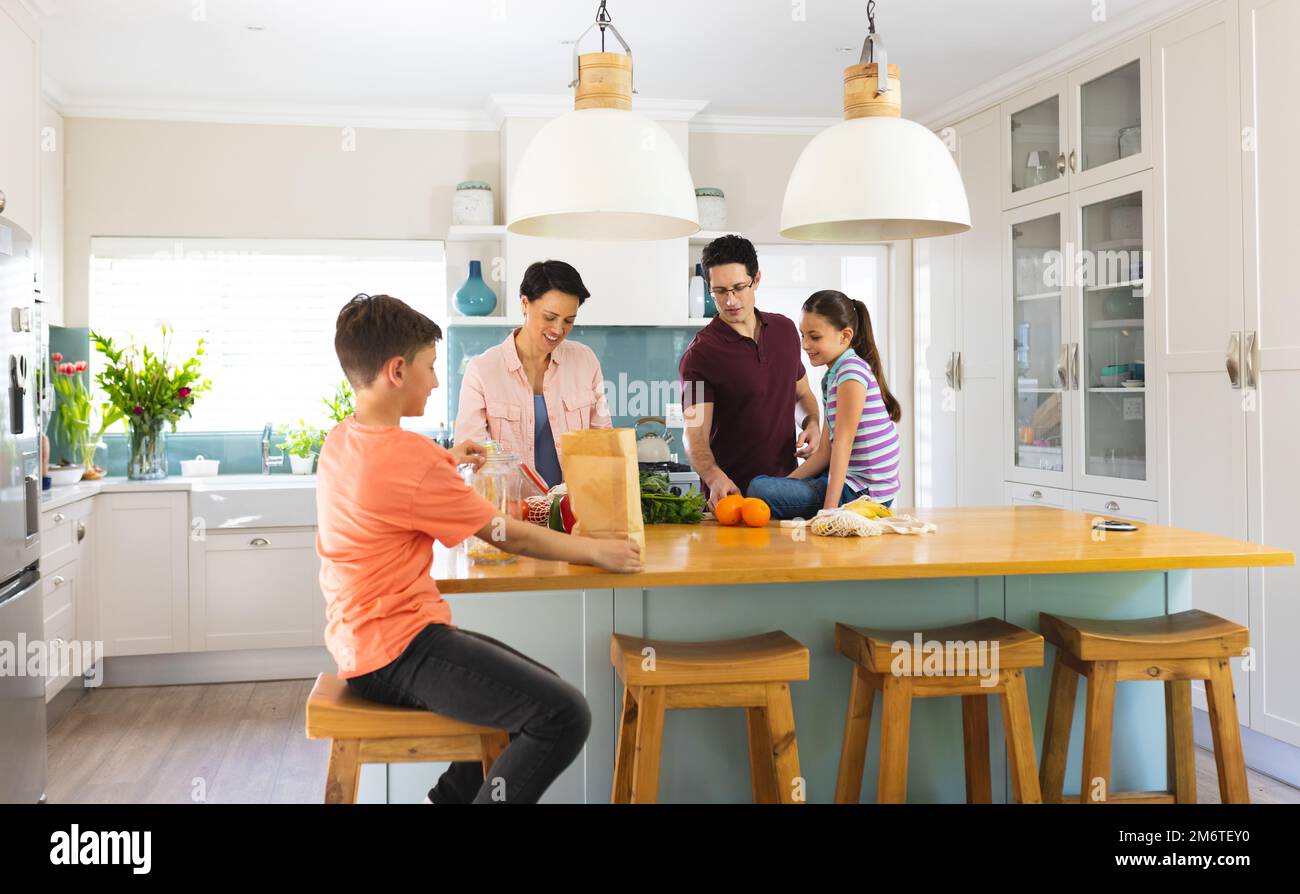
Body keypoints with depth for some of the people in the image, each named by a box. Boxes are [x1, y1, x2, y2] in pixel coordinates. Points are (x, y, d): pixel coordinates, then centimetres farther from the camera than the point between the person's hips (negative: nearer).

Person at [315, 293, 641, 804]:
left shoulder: (339, 441, 8)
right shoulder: (409, 456, -21)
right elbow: (509, 537, -13)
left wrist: (444, 462, 23)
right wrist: (597, 551, 0)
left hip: (362, 641, 11)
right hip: (397, 650, -11)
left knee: (541, 690, 19)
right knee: (565, 715, -21)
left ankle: (450, 797, 19)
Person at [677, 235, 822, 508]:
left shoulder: (785, 330, 7)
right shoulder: (700, 354, -11)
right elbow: (695, 434, -18)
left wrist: (812, 424, 0)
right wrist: (715, 478, -37)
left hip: (786, 484, 5)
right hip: (732, 493, -4)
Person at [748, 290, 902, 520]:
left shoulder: (852, 369, -14)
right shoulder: (832, 376, 16)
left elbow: (842, 444, -20)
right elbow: (825, 452, 13)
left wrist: (829, 508, -23)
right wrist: (783, 483, 5)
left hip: (861, 491, -10)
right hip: (851, 481, 10)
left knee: (760, 489, -19)